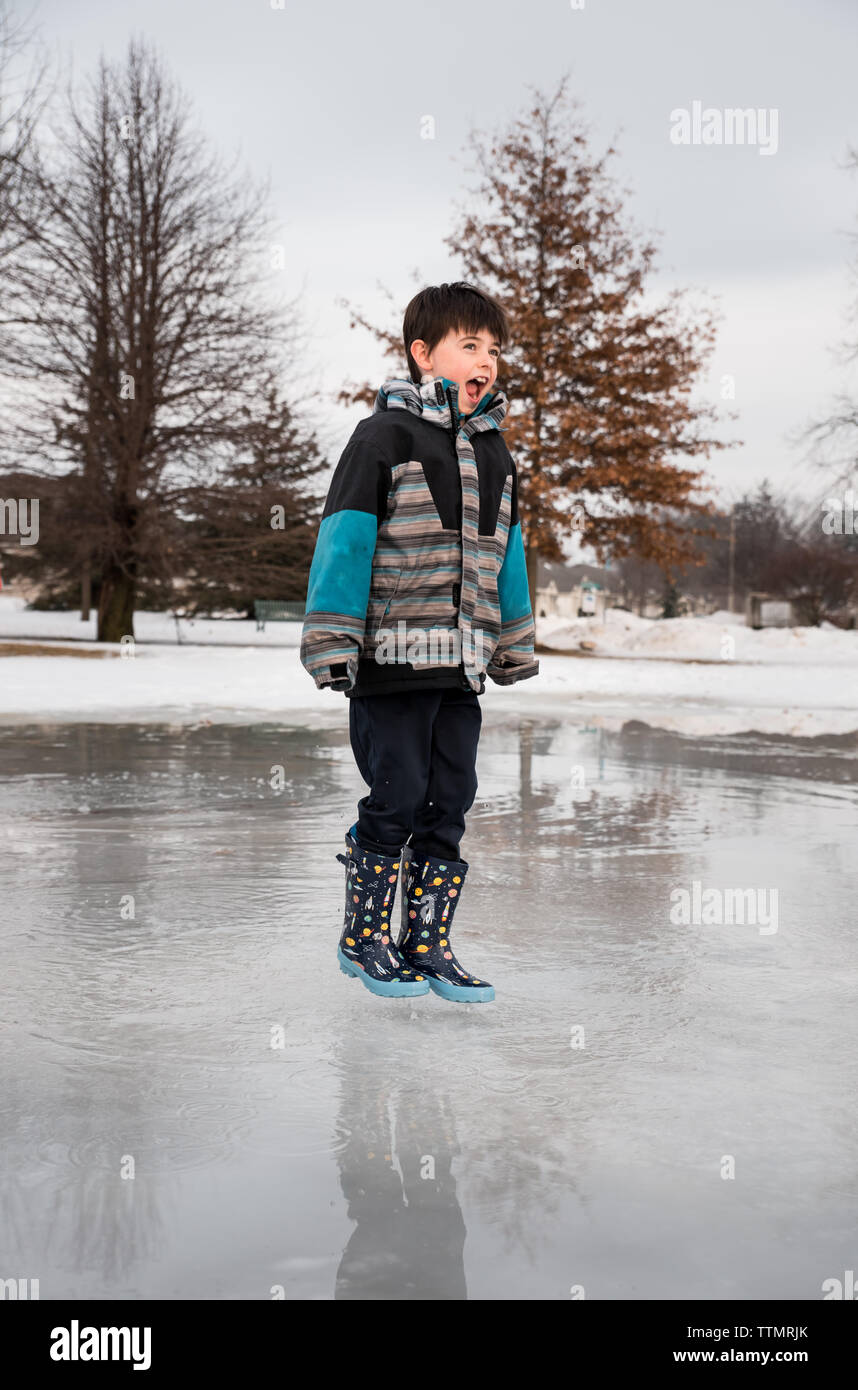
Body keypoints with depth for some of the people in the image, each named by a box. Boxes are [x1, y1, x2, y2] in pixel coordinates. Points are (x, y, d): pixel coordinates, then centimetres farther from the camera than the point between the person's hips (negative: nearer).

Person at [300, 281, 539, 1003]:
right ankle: (364, 938, 17)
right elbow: (345, 538, -10)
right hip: (391, 660, -6)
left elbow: (506, 555, 22)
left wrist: (516, 647, 21)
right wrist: (333, 645, -15)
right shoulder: (386, 436, -6)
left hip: (462, 667, 6)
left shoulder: (495, 451, 15)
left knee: (449, 804, 8)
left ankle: (427, 944, 18)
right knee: (395, 801, -1)